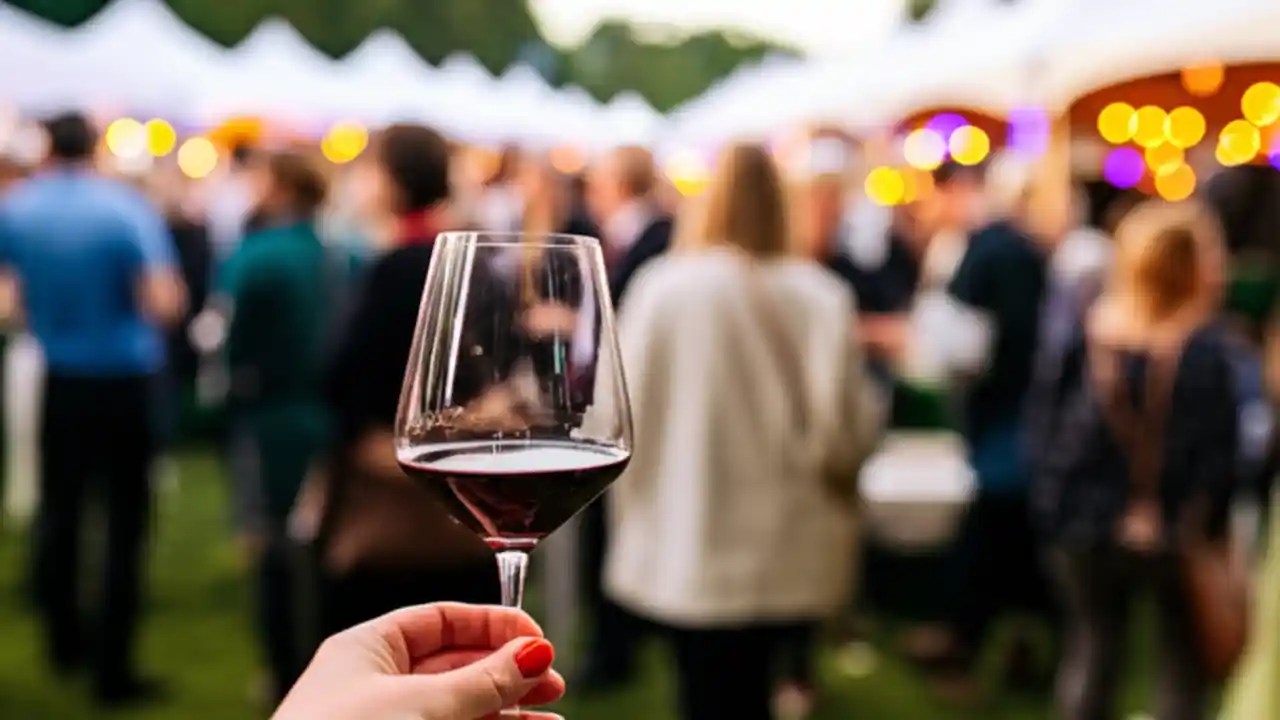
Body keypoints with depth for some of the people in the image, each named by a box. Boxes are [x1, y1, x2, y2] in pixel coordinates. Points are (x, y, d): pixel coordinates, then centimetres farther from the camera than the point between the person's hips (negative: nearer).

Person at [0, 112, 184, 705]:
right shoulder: (128, 209, -14)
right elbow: (163, 304, -22)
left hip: (60, 383, 3)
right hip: (127, 382, -3)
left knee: (59, 512, 18)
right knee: (124, 521, 2)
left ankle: (65, 642, 31)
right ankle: (112, 668, 4)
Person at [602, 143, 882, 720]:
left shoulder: (662, 287, -13)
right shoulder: (820, 297, -8)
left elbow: (625, 416, -8)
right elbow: (849, 426, -5)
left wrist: (633, 511, 9)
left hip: (691, 552, -2)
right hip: (788, 555, 3)